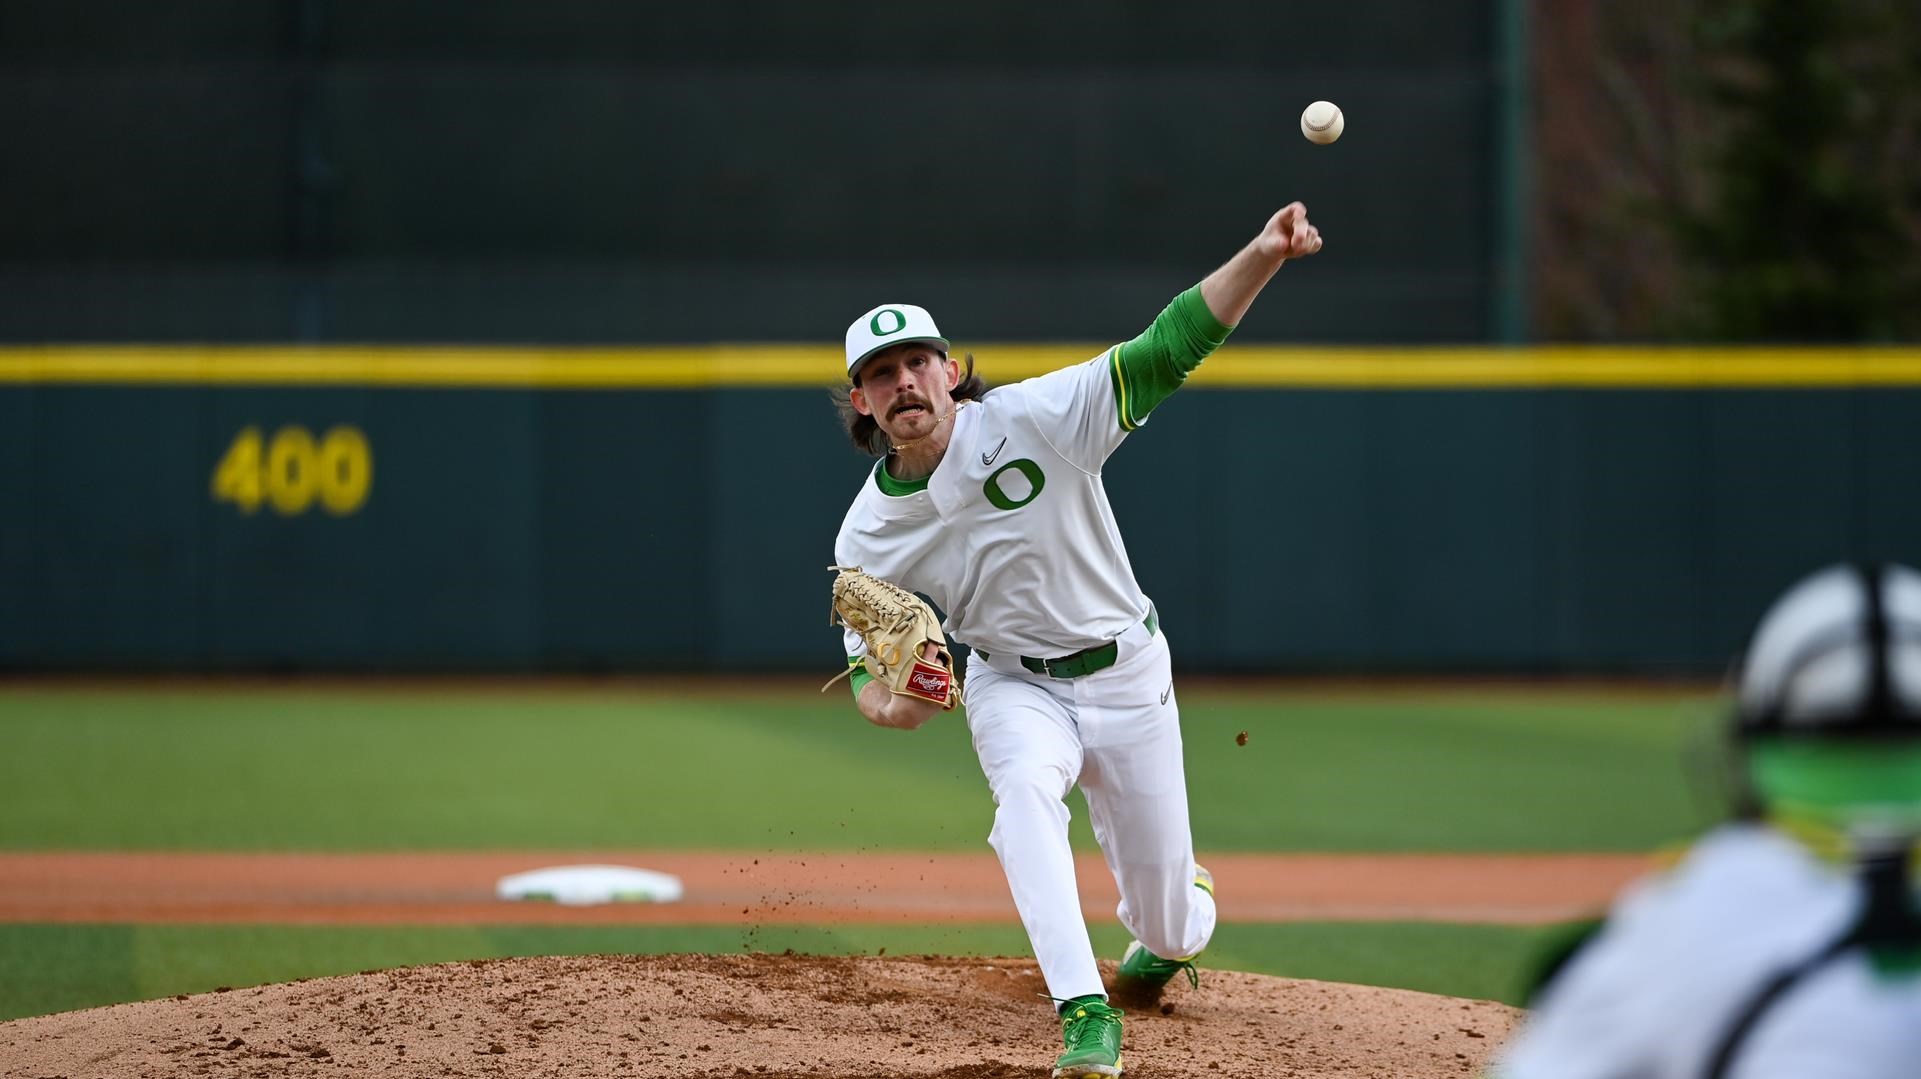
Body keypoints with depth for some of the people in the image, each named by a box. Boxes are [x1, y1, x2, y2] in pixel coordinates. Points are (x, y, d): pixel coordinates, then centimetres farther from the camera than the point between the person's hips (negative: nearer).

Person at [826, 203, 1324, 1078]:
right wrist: (886, 700, -24)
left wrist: (1260, 258, -41)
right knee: (1025, 786, -36)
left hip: (1127, 676, -1)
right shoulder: (868, 536, -10)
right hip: (1013, 684, 1)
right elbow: (870, 664, 1)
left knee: (1168, 923, 5)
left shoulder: (1033, 418, -20)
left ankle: (1173, 926, 47)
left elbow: (1167, 351, -26)